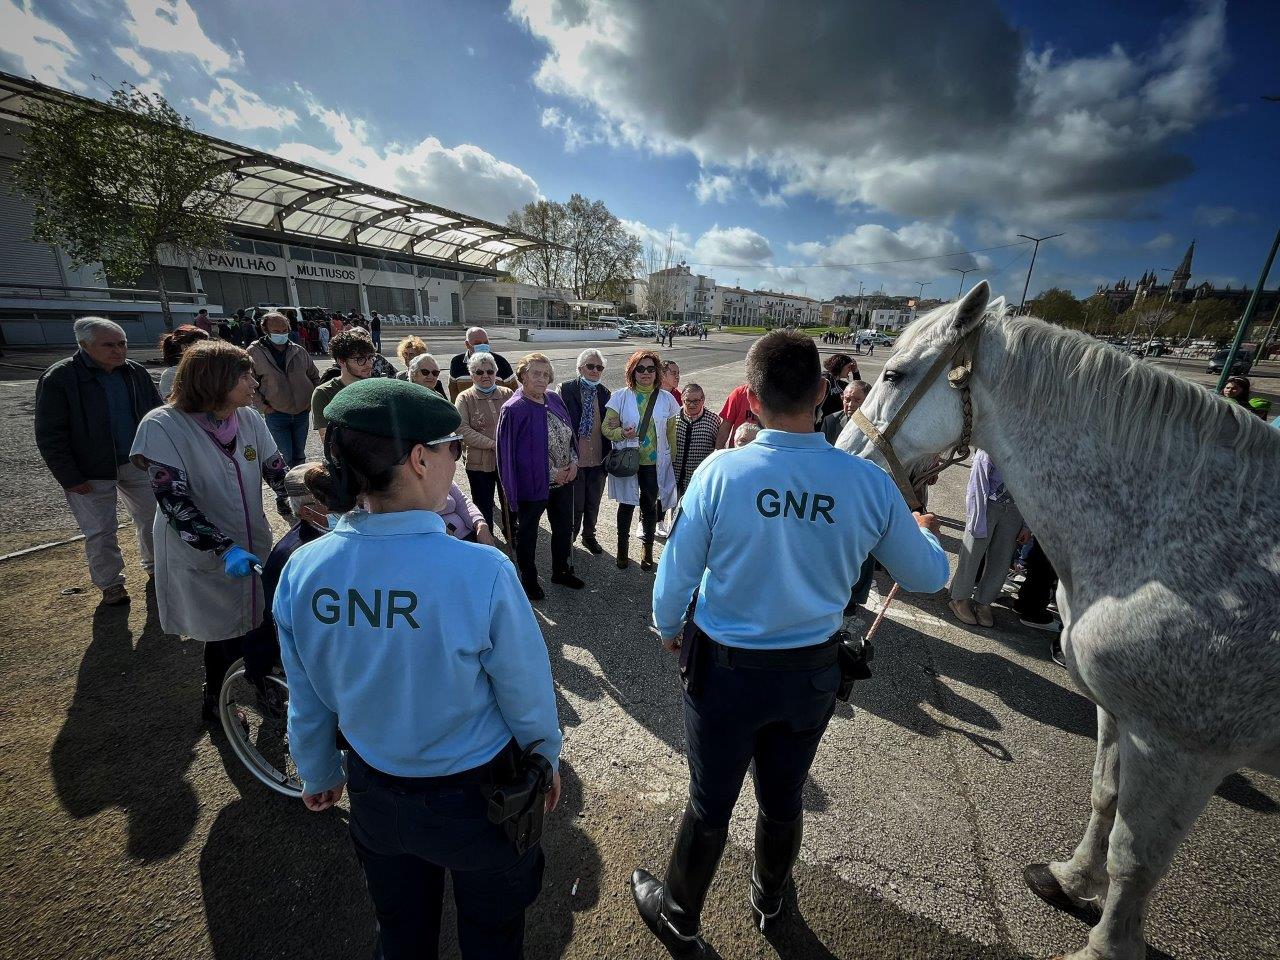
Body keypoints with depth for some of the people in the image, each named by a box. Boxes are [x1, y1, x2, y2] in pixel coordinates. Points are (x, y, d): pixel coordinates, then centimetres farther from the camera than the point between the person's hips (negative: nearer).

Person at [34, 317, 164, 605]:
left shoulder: (136, 373, 0)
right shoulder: (58, 379, -14)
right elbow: (50, 436, -12)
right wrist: (69, 477, -14)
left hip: (138, 464, 4)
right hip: (91, 473, -4)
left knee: (152, 517, 14)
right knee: (100, 533, 6)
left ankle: (155, 565, 35)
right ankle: (111, 584, 25)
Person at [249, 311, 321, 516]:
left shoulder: (299, 351, 4)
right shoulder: (255, 353, -5)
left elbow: (314, 377, 16)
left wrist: (312, 400, 6)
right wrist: (263, 407, -6)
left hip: (302, 414, 3)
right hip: (276, 415, -3)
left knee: (299, 457, 13)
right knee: (285, 458, -5)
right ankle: (282, 497, 12)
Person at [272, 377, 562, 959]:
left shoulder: (300, 572, -19)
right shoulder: (481, 571, -33)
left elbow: (306, 702, -4)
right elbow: (527, 697, -19)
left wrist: (317, 774, 16)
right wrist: (546, 757, 2)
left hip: (374, 796, 4)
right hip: (475, 799, -3)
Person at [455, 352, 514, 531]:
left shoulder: (508, 394, 7)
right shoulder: (465, 398, -1)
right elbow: (462, 429, -13)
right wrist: (493, 444, -19)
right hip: (480, 463, -2)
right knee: (483, 507, 9)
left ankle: (511, 534, 36)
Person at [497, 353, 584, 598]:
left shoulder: (554, 399, 2)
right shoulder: (514, 409, -17)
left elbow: (570, 433, 11)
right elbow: (512, 451, -17)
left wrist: (573, 462, -5)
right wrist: (553, 474, -15)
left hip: (564, 479, 7)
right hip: (532, 484, -6)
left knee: (564, 528, 19)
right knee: (527, 532, 13)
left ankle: (560, 571, 40)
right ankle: (529, 579, 32)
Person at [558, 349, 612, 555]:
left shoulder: (605, 393, 6)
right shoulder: (566, 389, -7)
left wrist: (609, 454, 5)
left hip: (598, 458, 4)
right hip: (574, 458, -4)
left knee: (593, 502, 17)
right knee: (575, 503, 8)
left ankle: (589, 536, 38)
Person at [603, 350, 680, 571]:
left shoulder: (666, 399, 2)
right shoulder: (620, 397, -3)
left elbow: (671, 432, 8)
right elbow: (607, 428, -2)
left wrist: (673, 460, 6)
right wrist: (622, 433, -22)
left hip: (655, 463, 1)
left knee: (650, 506, 11)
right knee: (626, 505, 10)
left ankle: (648, 550, 28)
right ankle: (622, 550, 29)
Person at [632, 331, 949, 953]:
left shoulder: (720, 471, -23)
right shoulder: (870, 483, -15)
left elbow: (676, 574, -13)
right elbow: (927, 577, 0)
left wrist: (669, 629, 8)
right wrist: (922, 529, 23)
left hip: (724, 669, -2)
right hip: (812, 673, 3)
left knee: (710, 804, 20)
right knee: (784, 797, 28)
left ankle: (678, 917, 48)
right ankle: (768, 899, 58)